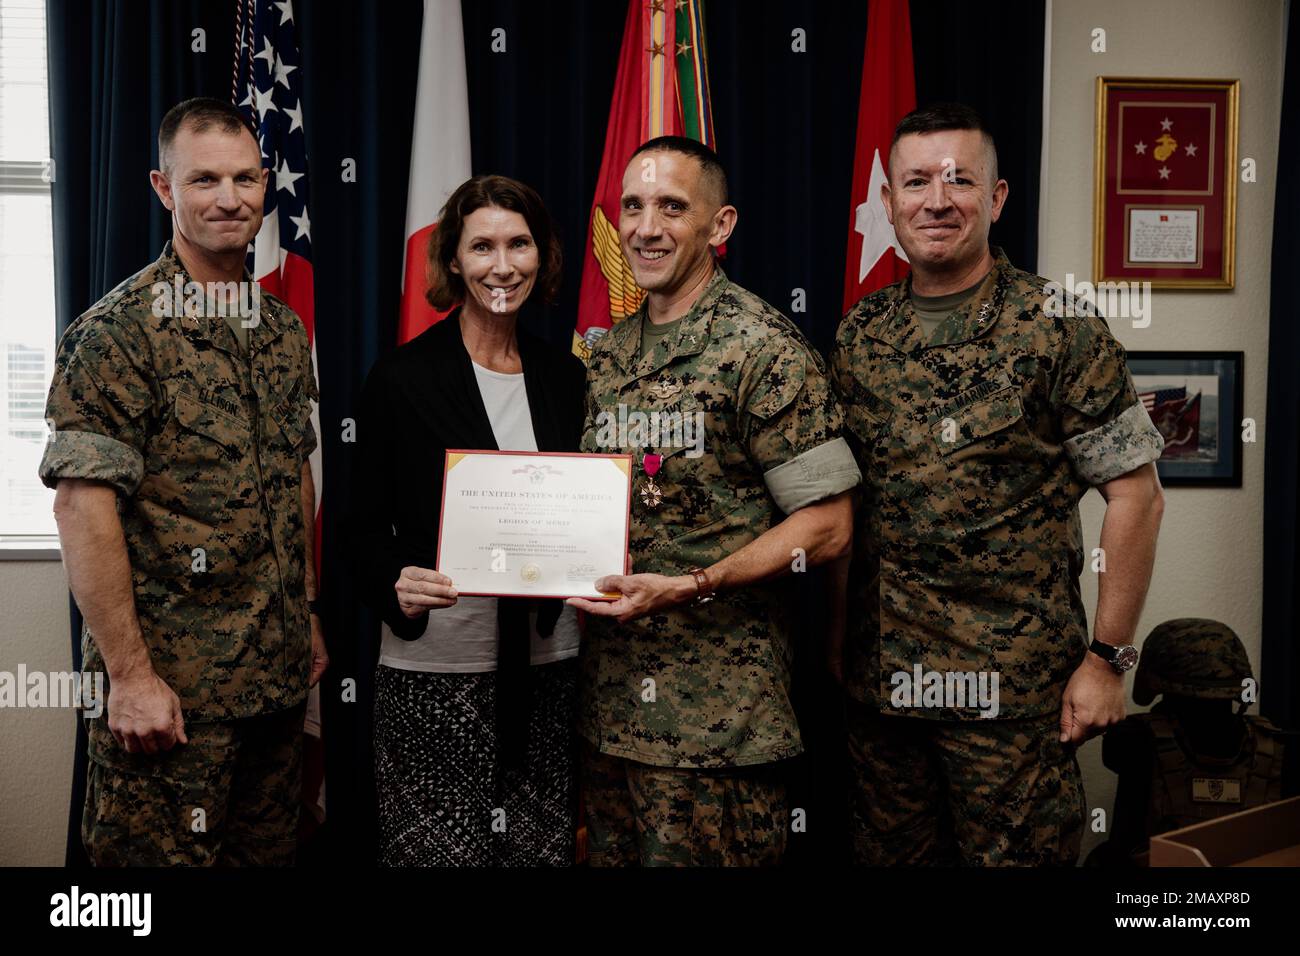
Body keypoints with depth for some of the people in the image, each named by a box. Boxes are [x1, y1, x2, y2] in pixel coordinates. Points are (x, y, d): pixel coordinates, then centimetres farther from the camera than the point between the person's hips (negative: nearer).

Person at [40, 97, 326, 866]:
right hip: (171, 686, -6)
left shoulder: (285, 331, 10)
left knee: (271, 851, 17)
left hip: (279, 672, 7)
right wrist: (130, 675, -18)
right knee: (162, 853, 6)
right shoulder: (119, 332, -12)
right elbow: (82, 502, -16)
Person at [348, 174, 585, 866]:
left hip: (547, 661, 4)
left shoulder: (563, 376, 9)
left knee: (543, 847, 9)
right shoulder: (401, 376, -3)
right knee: (438, 849, 2)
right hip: (433, 663, -3)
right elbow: (368, 522, -2)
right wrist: (396, 586, -21)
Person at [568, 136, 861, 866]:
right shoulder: (611, 355, 11)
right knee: (615, 852, 17)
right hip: (611, 695, 7)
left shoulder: (761, 347, -10)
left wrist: (691, 587, -20)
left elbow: (828, 526, -13)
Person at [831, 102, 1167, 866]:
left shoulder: (1060, 330, -7)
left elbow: (1135, 496, -7)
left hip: (1014, 687, -4)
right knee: (890, 852, 17)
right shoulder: (860, 336, 6)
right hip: (880, 679, 4)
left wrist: (1109, 659, -9)